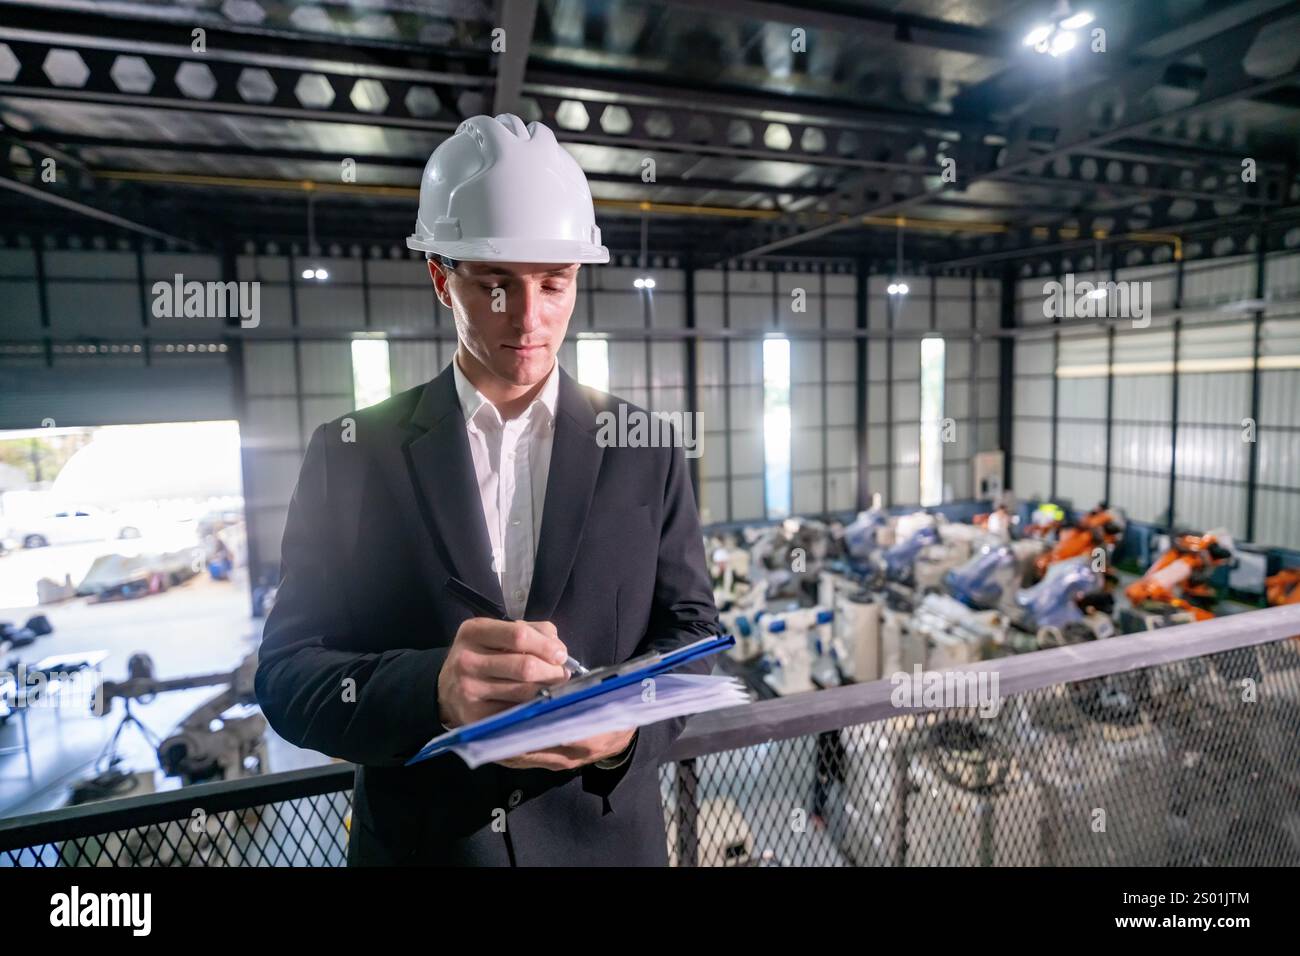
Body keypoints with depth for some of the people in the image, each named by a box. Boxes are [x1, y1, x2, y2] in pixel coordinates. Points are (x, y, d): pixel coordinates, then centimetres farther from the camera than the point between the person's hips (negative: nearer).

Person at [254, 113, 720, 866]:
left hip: (603, 839, 1)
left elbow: (690, 629, -1)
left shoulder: (647, 450, -3)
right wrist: (432, 690, -28)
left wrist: (630, 721, -22)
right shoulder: (351, 453, -6)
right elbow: (286, 672, -8)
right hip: (416, 843, 0)